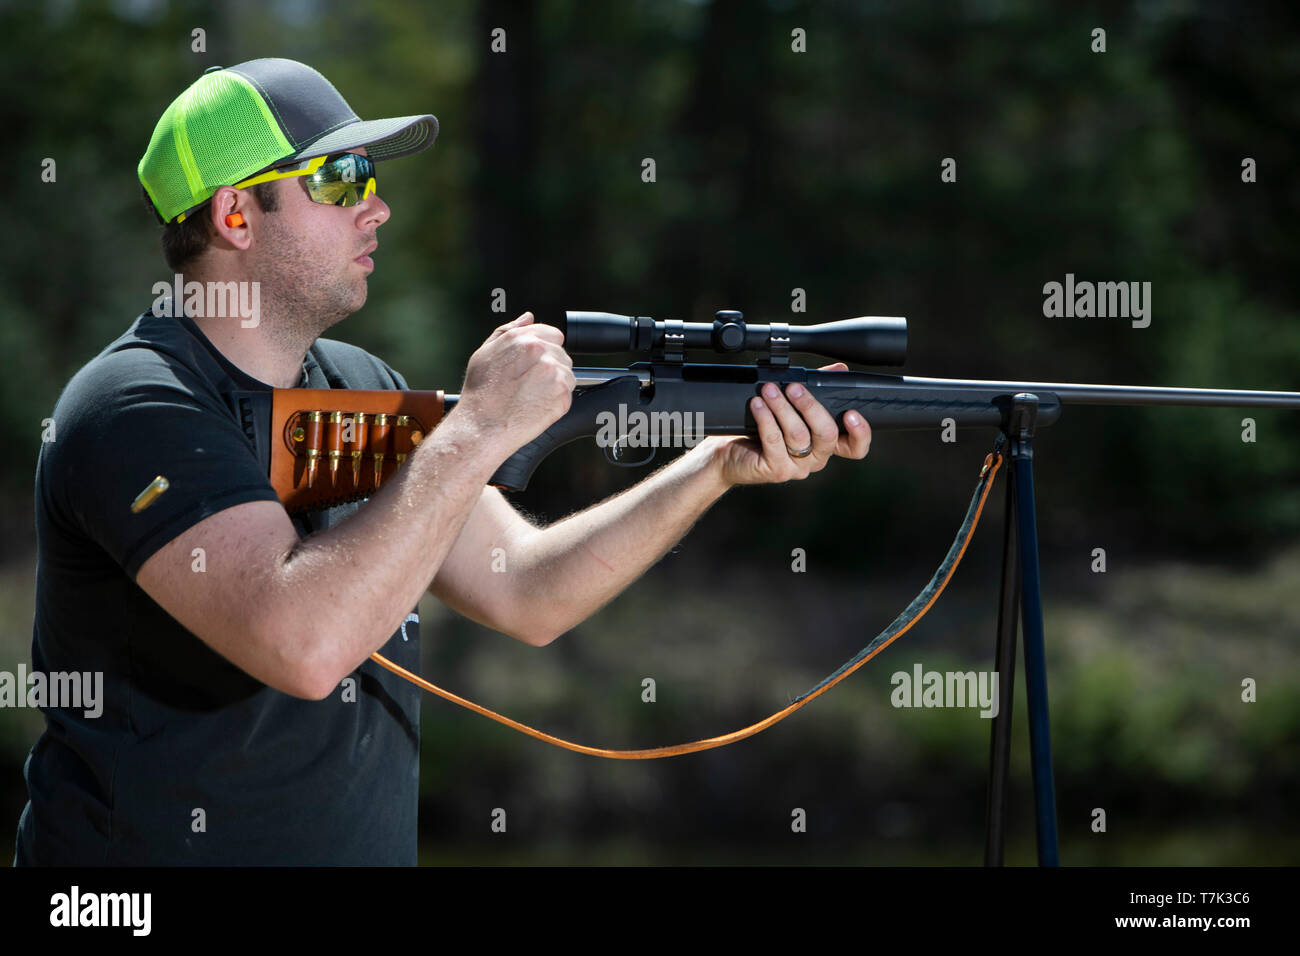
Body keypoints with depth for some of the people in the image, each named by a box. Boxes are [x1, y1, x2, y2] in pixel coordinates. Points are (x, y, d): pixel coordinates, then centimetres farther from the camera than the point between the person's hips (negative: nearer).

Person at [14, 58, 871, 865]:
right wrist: (481, 427, -23)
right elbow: (302, 644, -28)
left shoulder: (355, 384, 10)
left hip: (367, 848, 7)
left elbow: (523, 593, 8)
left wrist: (722, 467, -3)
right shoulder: (134, 409, -16)